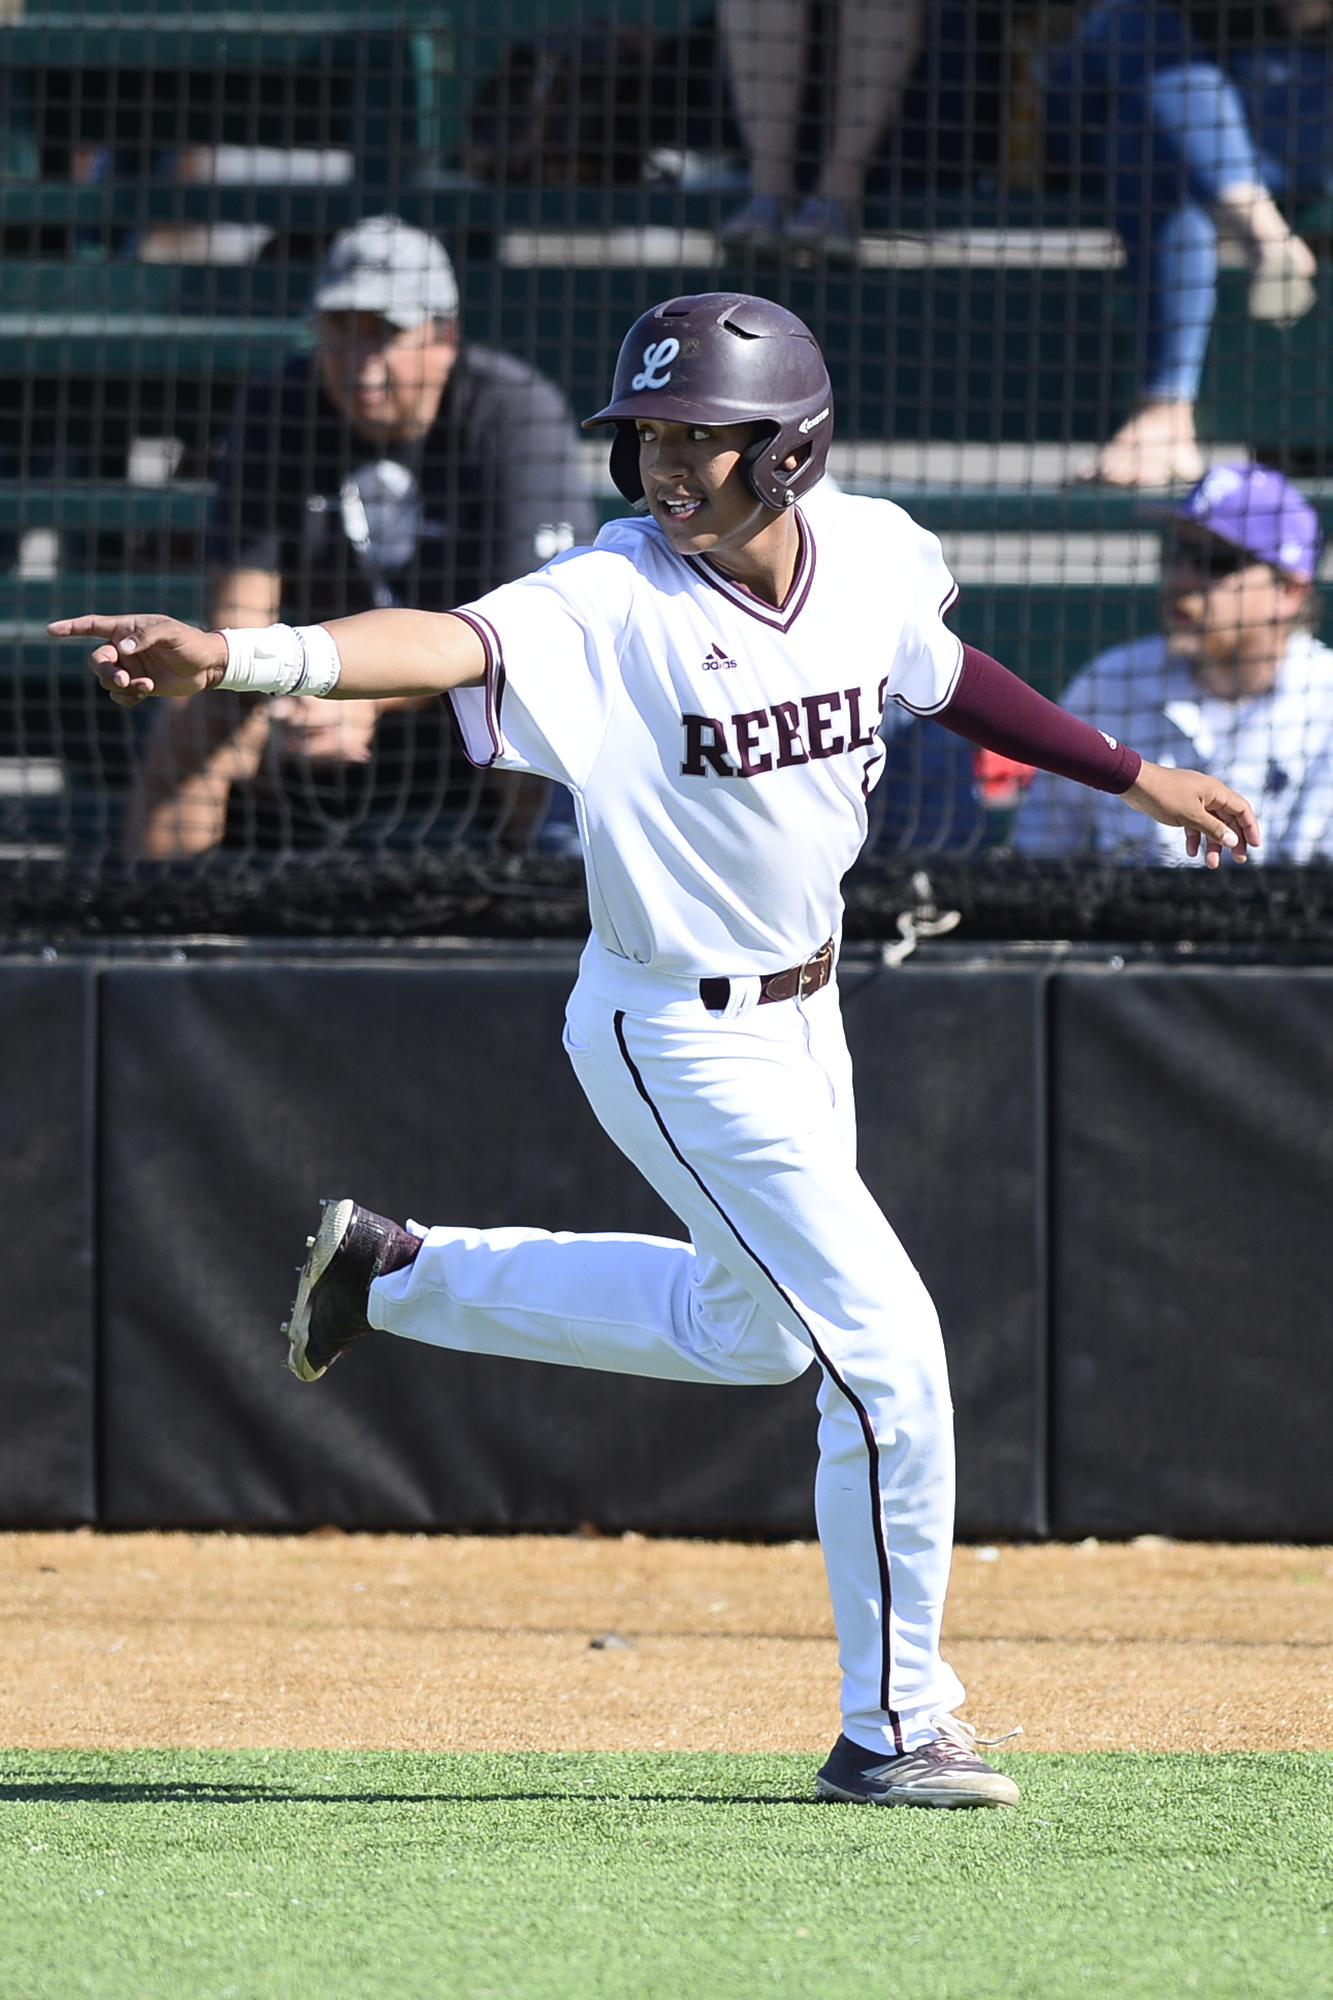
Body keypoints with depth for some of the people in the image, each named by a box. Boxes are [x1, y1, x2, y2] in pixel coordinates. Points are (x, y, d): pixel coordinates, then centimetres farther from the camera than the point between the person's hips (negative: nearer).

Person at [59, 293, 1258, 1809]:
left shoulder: (875, 555, -7)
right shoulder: (611, 604, -25)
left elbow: (944, 675, 14)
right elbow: (444, 645, -42)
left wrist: (1134, 776, 20)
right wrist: (236, 658, -59)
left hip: (801, 1015, 7)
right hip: (685, 1044, -7)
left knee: (750, 1328, 28)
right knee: (884, 1353, -9)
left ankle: (396, 1273, 40)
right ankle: (892, 1728, 5)